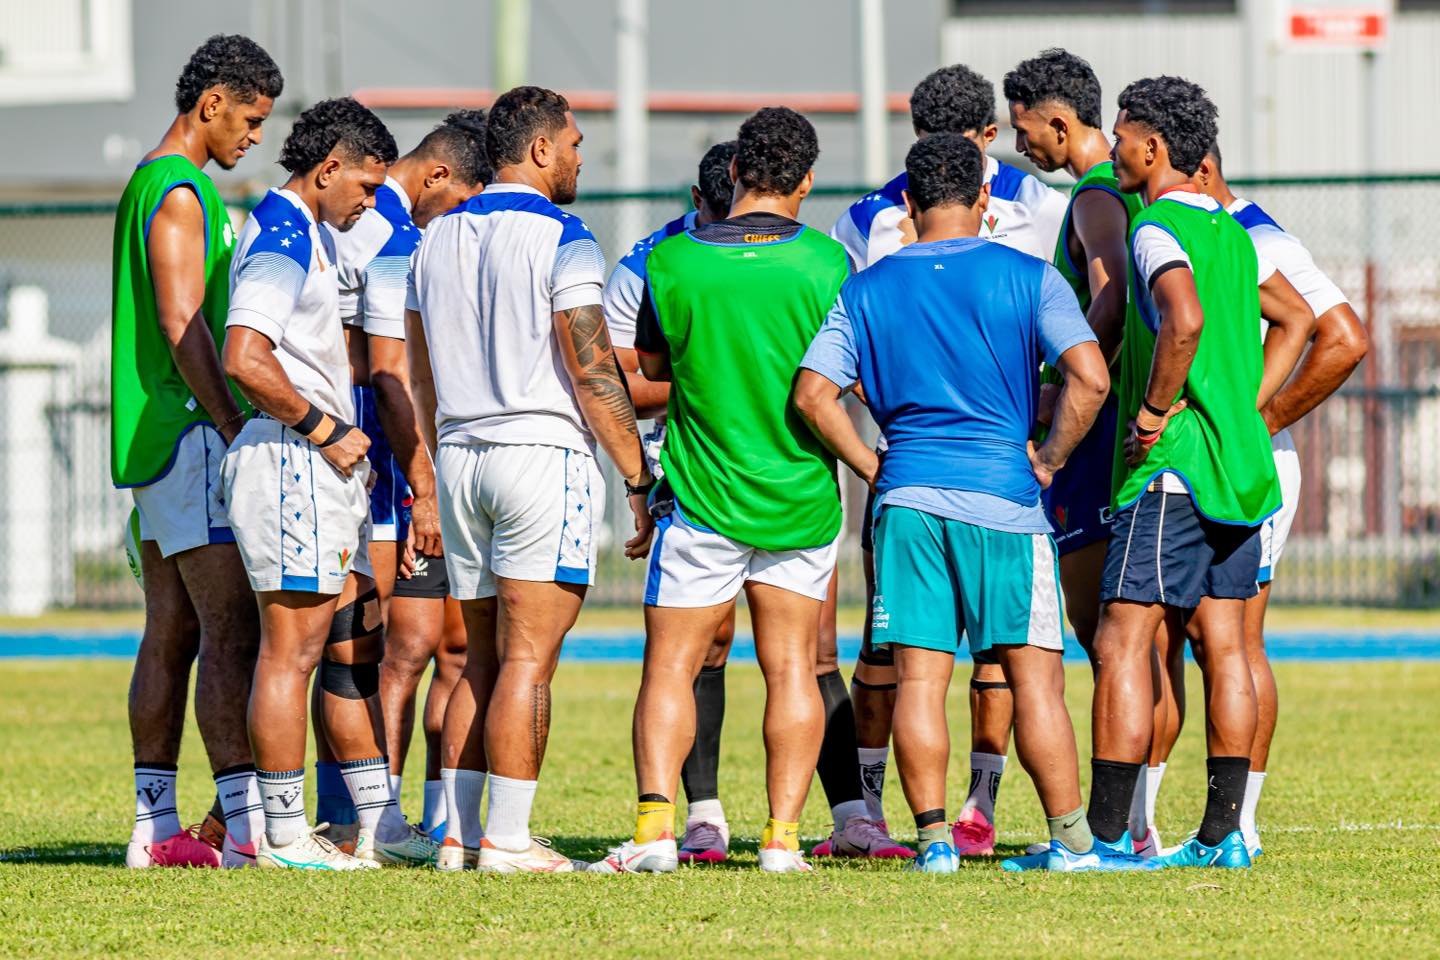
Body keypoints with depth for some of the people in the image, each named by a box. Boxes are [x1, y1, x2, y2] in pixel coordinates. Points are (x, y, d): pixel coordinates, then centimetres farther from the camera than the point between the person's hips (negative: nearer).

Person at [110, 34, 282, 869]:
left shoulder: (149, 185, 19)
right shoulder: (182, 192, -12)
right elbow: (183, 327, -20)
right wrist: (238, 433, -19)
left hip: (157, 445, 10)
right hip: (194, 433, -10)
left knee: (171, 636, 9)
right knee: (232, 635, -13)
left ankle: (157, 826, 10)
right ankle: (246, 828, -18)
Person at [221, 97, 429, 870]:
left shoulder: (304, 236, 19)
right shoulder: (282, 237, -14)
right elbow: (245, 361, -24)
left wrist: (338, 434, 15)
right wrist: (325, 428, -16)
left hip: (324, 466, 11)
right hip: (289, 460, -11)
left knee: (355, 646, 11)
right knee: (292, 648, -8)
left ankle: (380, 827, 14)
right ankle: (284, 836, -6)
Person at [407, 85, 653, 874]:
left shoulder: (438, 239, 13)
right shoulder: (560, 239, -9)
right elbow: (593, 373, -13)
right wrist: (640, 480, -9)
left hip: (460, 457, 7)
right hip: (543, 454, -7)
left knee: (481, 660, 12)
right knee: (527, 659, -6)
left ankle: (458, 834, 9)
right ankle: (507, 839, -9)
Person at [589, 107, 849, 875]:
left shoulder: (672, 260, -8)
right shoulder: (824, 262, -8)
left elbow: (651, 364, 7)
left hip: (702, 494, -1)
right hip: (802, 496, 1)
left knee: (671, 666, 3)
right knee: (791, 668, 7)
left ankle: (656, 826, -10)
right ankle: (782, 835, 3)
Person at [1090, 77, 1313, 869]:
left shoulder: (1158, 230, -11)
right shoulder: (1230, 233, 15)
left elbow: (1185, 322, -28)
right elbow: (1295, 319, 26)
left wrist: (1152, 416, -18)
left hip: (1173, 469, -9)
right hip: (1241, 466, 9)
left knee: (1122, 645, -7)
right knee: (1224, 646, 7)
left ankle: (1106, 832, -9)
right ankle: (1222, 834, 6)